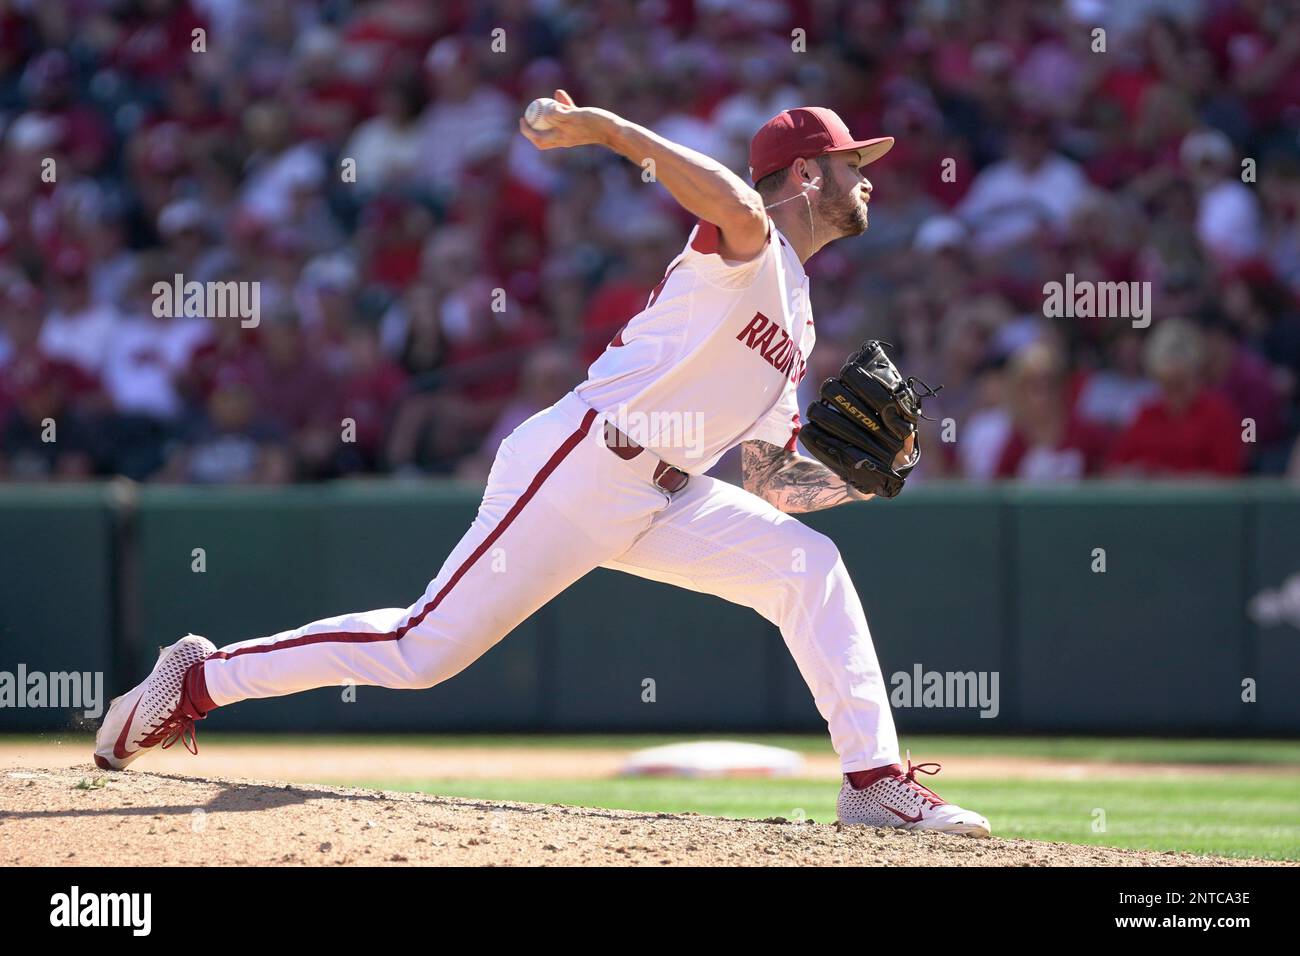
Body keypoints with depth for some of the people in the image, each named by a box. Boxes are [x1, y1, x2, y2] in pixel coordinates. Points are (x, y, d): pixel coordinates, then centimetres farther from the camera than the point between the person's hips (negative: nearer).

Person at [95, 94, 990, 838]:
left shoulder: (796, 322, 22)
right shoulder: (747, 246, -6)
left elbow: (770, 478, 22)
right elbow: (739, 207, -34)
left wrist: (863, 478, 5)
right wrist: (610, 129, -35)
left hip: (659, 496, 9)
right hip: (576, 467, -9)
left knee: (805, 561, -6)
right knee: (424, 647, -10)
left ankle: (876, 781, -7)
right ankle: (197, 683, 2)